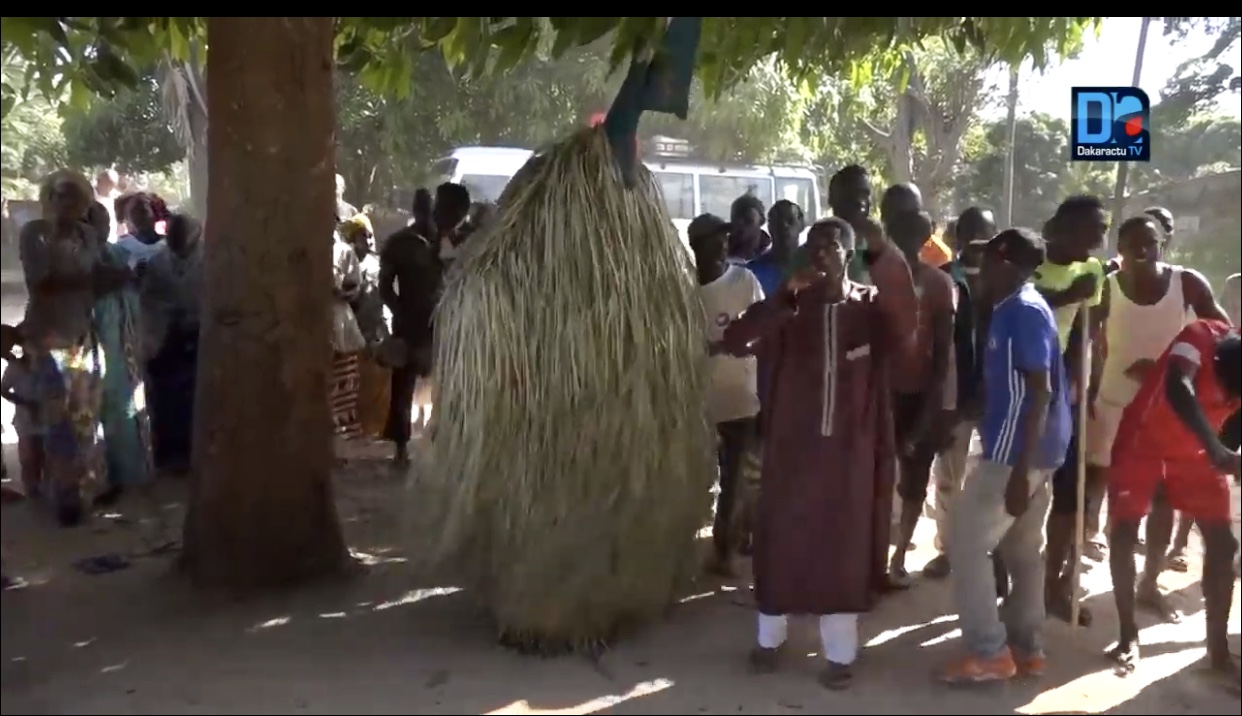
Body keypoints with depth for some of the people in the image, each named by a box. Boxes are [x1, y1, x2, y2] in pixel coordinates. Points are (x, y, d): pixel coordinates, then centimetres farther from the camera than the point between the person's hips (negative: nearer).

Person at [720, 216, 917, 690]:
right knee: (782, 541, 9)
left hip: (851, 450, 0)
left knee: (845, 547, 8)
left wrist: (882, 252, -38)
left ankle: (840, 653, 21)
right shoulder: (790, 309, -1)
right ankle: (769, 639, 28)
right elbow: (734, 342, -15)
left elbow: (905, 318, -24)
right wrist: (786, 294, -24)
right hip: (793, 447, 0)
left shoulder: (872, 306, 0)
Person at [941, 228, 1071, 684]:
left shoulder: (1022, 313, -16)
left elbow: (1040, 393, -21)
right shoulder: (1020, 309, 13)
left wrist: (1021, 469, -24)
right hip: (1034, 449, 10)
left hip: (1017, 450, -10)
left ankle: (988, 653, 2)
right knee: (1022, 549, 16)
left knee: (967, 542, -4)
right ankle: (1026, 648, 24)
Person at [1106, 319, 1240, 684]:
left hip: (1197, 451, 4)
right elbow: (1178, 388, -49)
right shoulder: (1200, 336, -31)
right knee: (1124, 532, -12)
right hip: (1143, 441, -4)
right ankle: (1128, 636, 3)